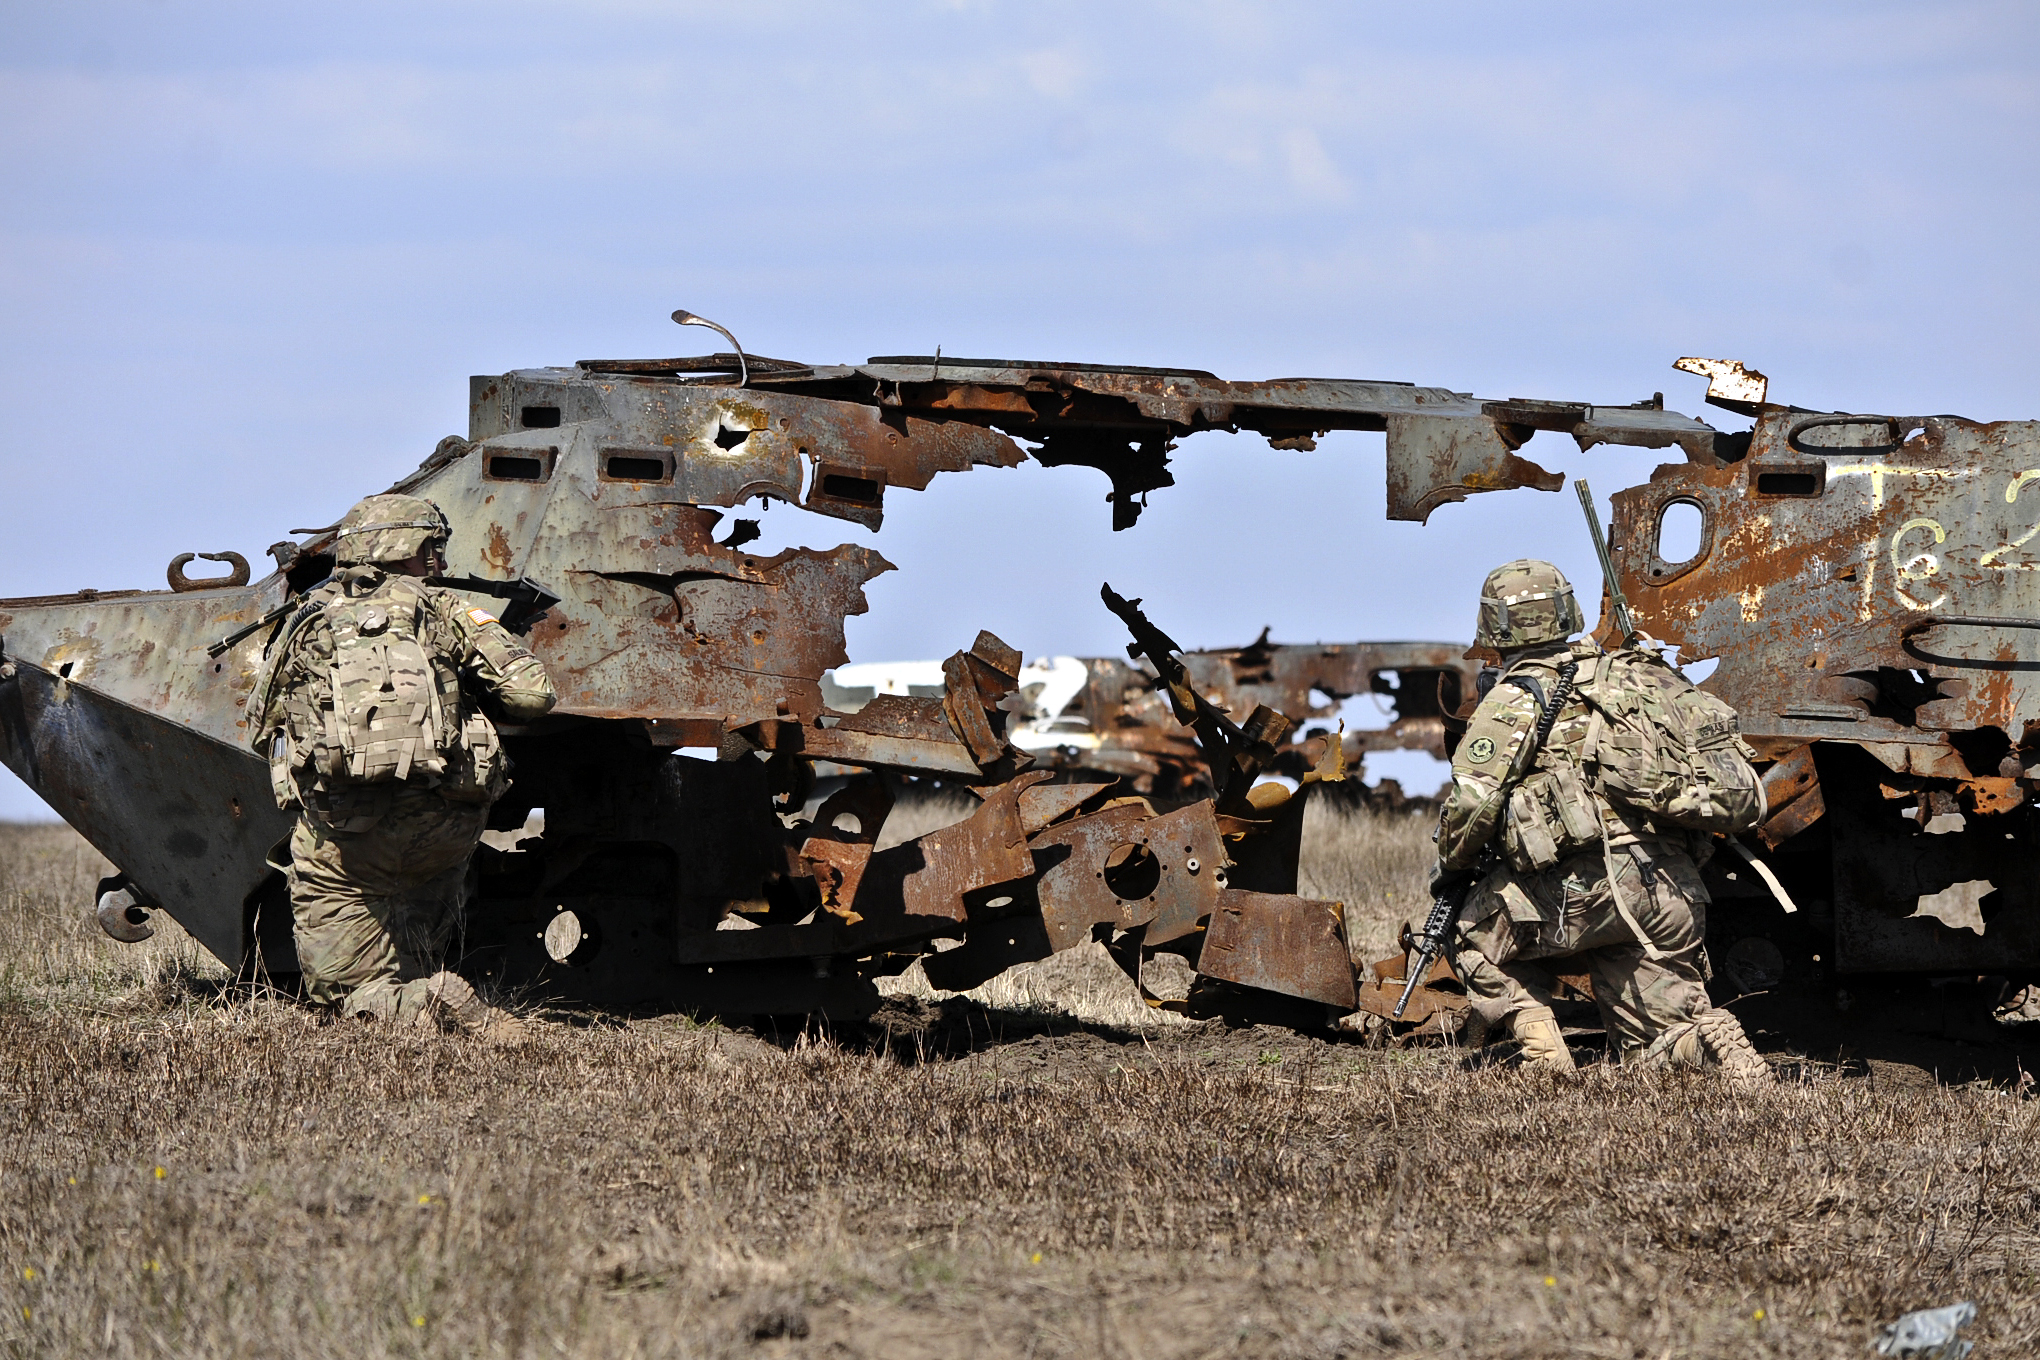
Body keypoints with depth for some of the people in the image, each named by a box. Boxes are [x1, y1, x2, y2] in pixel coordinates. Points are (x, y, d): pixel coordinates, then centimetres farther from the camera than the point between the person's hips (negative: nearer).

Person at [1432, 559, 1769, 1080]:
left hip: (1587, 889, -6)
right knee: (1648, 1053, 15)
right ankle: (1708, 1036, -18)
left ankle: (1541, 1049, 2)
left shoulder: (1515, 700, 1)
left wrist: (1453, 866, 12)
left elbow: (1472, 803, -8)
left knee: (1477, 931, 21)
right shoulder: (1623, 674, 22)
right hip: (1674, 895, 6)